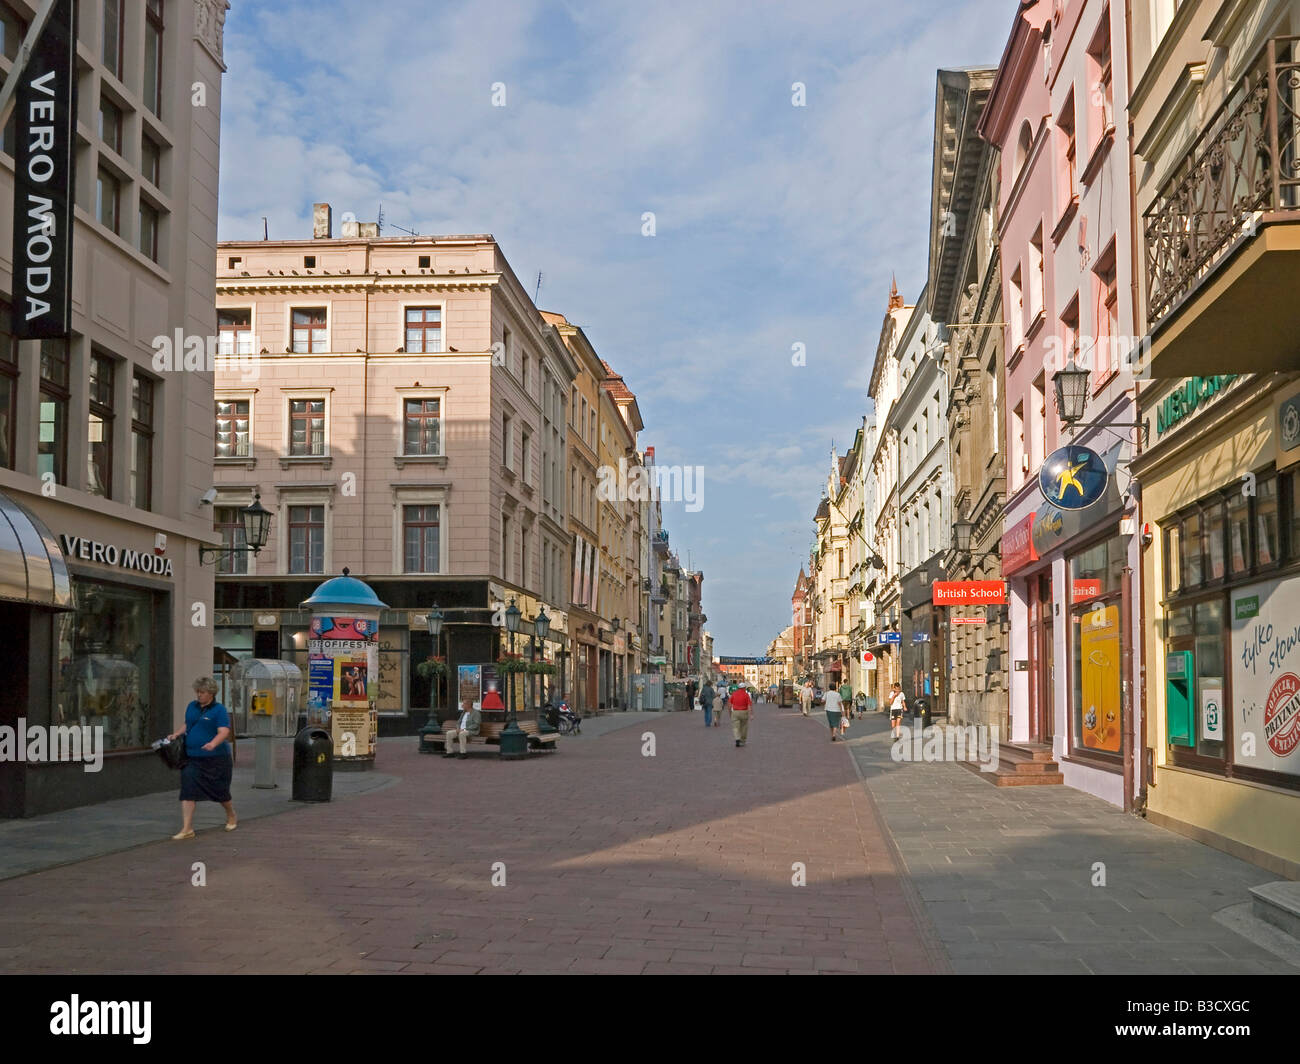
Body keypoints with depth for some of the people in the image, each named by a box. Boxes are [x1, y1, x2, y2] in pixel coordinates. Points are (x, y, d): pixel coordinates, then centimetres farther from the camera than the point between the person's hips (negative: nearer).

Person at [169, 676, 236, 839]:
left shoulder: (219, 710, -9)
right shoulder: (191, 706, 9)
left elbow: (224, 732, -19)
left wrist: (213, 743, -38)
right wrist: (177, 734, 4)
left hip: (215, 758, -5)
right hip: (192, 758, 5)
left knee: (220, 791, 9)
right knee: (187, 792, -6)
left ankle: (232, 817, 35)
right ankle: (187, 829, -5)